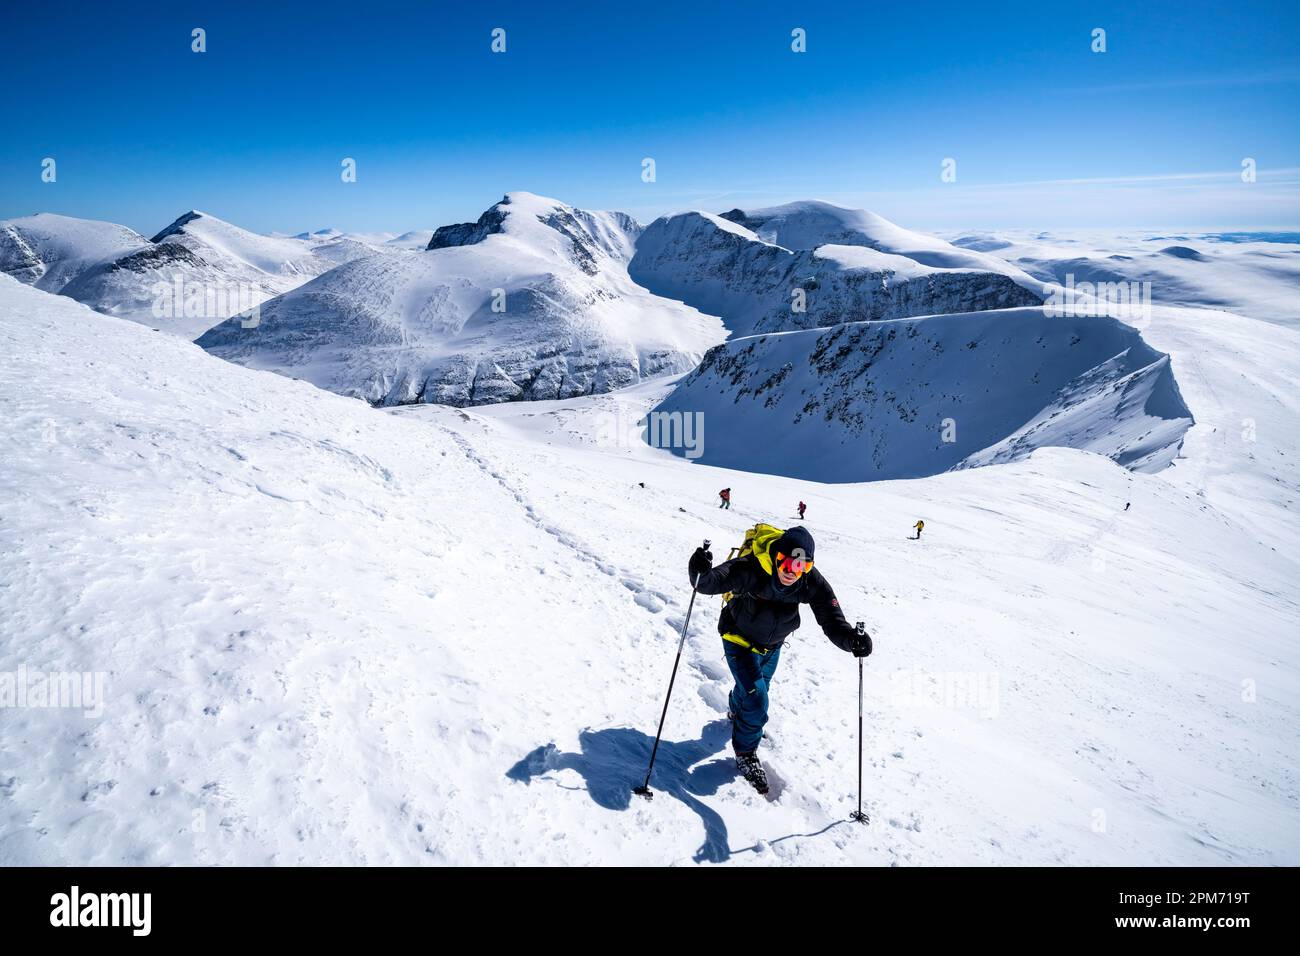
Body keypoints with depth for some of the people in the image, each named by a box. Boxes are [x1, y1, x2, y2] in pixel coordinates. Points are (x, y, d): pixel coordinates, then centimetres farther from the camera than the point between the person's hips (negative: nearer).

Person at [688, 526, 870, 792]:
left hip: (772, 645, 5)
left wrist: (851, 637, -51)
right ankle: (746, 753, 13)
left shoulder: (811, 582, -29)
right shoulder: (750, 570, -39)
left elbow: (832, 621, -30)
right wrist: (701, 573, -67)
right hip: (740, 640, -5)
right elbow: (711, 582, -44)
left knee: (759, 689, 28)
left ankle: (737, 712, 64)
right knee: (756, 698, -15)